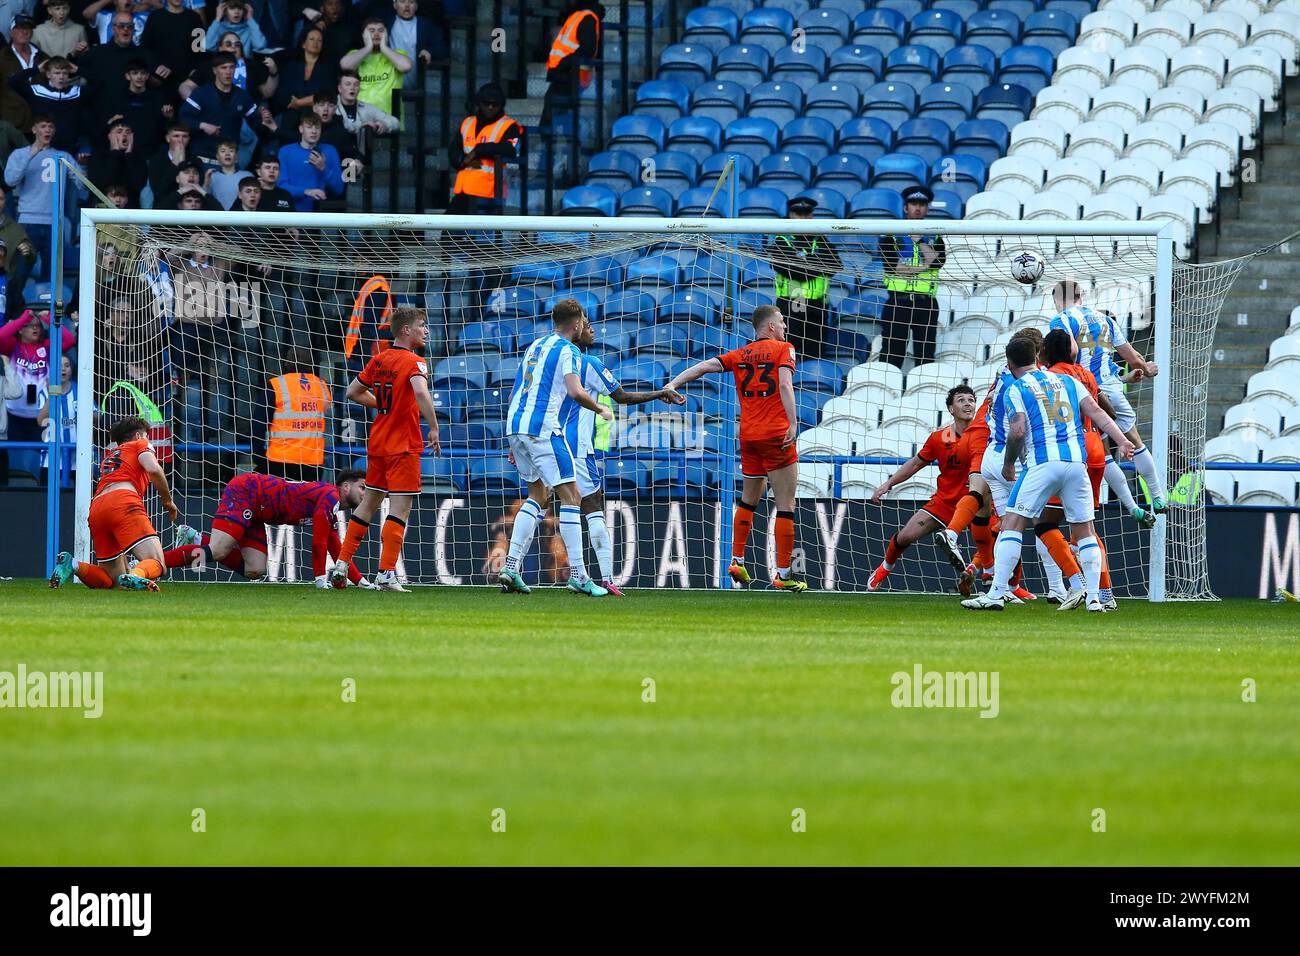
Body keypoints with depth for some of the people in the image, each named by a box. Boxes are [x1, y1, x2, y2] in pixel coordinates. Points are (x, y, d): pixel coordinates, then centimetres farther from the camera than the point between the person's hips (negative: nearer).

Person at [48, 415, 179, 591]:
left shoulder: (108, 456, 38)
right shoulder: (140, 444, 21)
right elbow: (153, 470, 1)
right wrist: (167, 501, 13)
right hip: (123, 501, -6)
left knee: (113, 582, 12)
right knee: (156, 565, -16)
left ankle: (72, 565, -12)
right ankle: (136, 576, -52)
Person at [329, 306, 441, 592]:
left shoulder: (379, 360, 9)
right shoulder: (414, 362, -12)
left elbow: (353, 392, 17)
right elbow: (421, 393, -31)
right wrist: (434, 429, -25)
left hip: (377, 442, 7)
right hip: (403, 445, -7)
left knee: (369, 502, 17)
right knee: (400, 507, -6)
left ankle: (342, 563, 17)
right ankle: (387, 574, -11)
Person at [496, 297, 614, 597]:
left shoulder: (535, 347, 21)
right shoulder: (567, 350, -4)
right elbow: (575, 392, -19)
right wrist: (601, 410, 0)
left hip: (515, 426, 8)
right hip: (542, 427, -8)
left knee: (539, 496, 17)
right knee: (571, 496, -3)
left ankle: (510, 567, 6)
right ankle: (578, 575, -7)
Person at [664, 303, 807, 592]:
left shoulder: (739, 355, 12)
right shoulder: (783, 349, -2)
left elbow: (704, 366, 0)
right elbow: (785, 385, -16)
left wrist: (673, 385, -3)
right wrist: (793, 423, -21)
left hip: (747, 437, 6)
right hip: (776, 436, -6)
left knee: (748, 501, 24)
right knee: (785, 507, -2)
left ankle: (737, 561, 24)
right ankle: (783, 575, -4)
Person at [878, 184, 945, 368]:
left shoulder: (934, 237, 15)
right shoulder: (891, 235, 7)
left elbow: (937, 261, -4)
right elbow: (890, 266, -7)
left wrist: (920, 240, -4)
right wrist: (922, 268, -7)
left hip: (925, 303, 2)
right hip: (898, 301, -2)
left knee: (925, 356, 2)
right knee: (891, 355, -5)